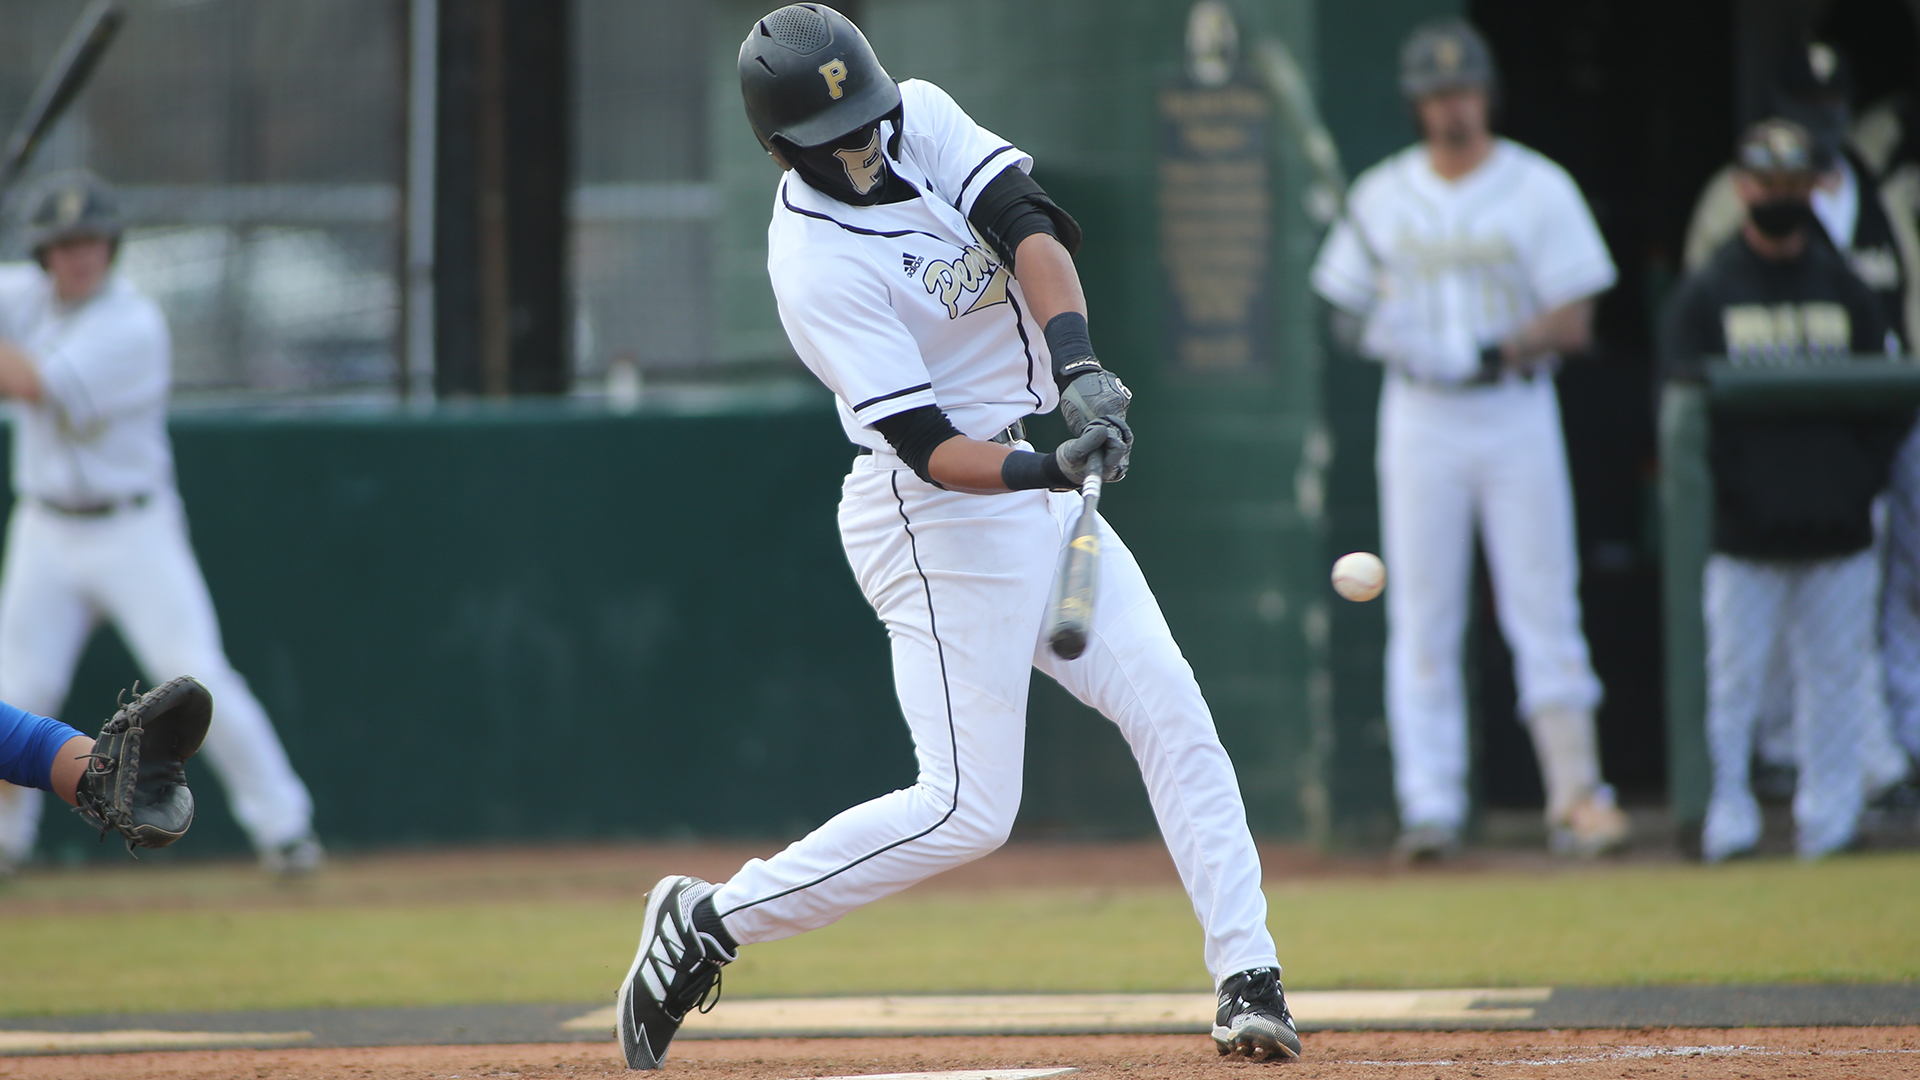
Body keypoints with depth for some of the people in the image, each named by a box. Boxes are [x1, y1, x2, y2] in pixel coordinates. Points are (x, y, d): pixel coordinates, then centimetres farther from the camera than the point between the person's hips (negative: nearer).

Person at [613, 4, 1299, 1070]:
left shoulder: (920, 117, -3)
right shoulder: (818, 267, -23)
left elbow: (1031, 227, -16)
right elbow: (929, 448, -26)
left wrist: (1078, 363, -31)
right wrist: (1044, 470, -42)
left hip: (1033, 486, 8)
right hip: (940, 515, -8)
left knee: (1170, 711, 0)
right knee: (966, 811, -10)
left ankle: (1247, 978, 1)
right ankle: (710, 921, 0)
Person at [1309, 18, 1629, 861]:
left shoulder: (1537, 189, -1)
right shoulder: (1380, 197, 8)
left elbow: (1574, 321, -6)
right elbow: (1345, 303, 12)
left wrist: (1495, 352, -21)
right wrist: (1379, 332, -11)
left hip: (1516, 408, -2)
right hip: (1419, 416, 2)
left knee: (1544, 607, -3)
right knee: (1421, 616, -1)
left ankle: (1575, 793, 0)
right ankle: (1430, 806, -1)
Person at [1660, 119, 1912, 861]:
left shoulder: (1847, 293, 13)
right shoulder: (1705, 294, 5)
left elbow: (1890, 400, 12)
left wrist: (1863, 480, -2)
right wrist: (1731, 489, -11)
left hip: (1838, 539, 3)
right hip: (1743, 540, -3)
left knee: (1835, 679, 4)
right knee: (1731, 680, -6)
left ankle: (1828, 827, 10)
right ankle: (1726, 820, -3)